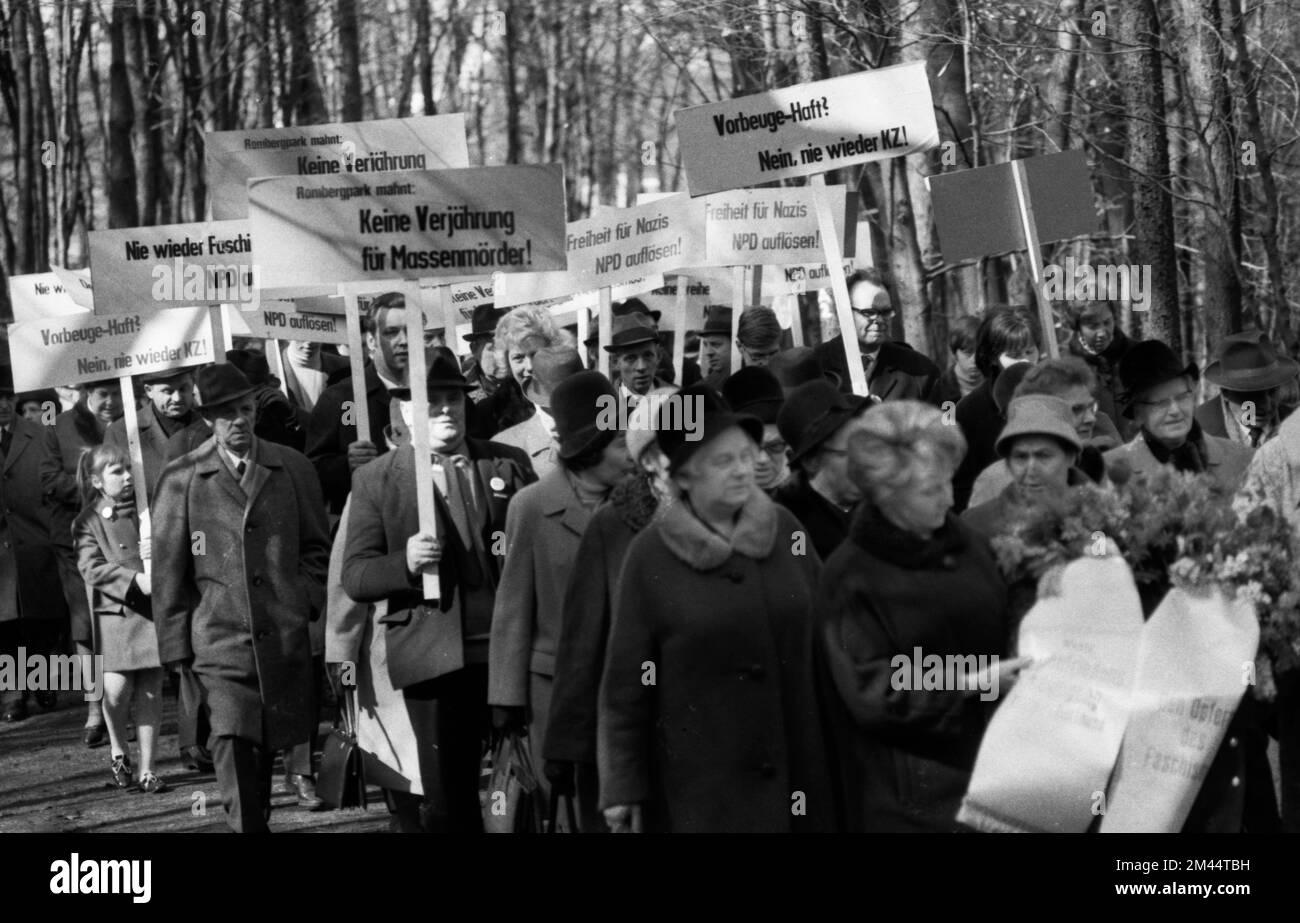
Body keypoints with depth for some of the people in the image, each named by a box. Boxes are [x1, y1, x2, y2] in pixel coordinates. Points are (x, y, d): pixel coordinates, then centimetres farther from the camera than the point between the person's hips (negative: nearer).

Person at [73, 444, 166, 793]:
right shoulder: (88, 522, -1)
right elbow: (92, 568, -11)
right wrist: (134, 579, -22)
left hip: (154, 608, 3)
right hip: (115, 611, -2)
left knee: (150, 690, 2)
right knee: (117, 688, -13)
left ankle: (147, 769, 10)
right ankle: (118, 751, 16)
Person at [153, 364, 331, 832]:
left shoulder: (293, 469, 8)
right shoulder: (181, 479, 1)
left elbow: (317, 547, 17)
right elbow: (167, 571, 3)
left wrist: (305, 603, 3)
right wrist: (177, 648, 1)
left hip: (285, 639, 3)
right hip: (221, 639, -3)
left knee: (267, 751, 9)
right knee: (234, 748, -17)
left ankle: (256, 822, 27)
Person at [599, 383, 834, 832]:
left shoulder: (784, 529, 3)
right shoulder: (651, 554, -5)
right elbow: (625, 681, -2)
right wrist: (623, 787, -3)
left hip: (798, 773, 3)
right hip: (698, 785, -3)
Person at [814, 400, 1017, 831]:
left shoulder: (967, 542, 9)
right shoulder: (851, 577, -9)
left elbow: (1004, 628, 21)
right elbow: (871, 693, -15)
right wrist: (972, 682, -17)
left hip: (992, 760, 5)